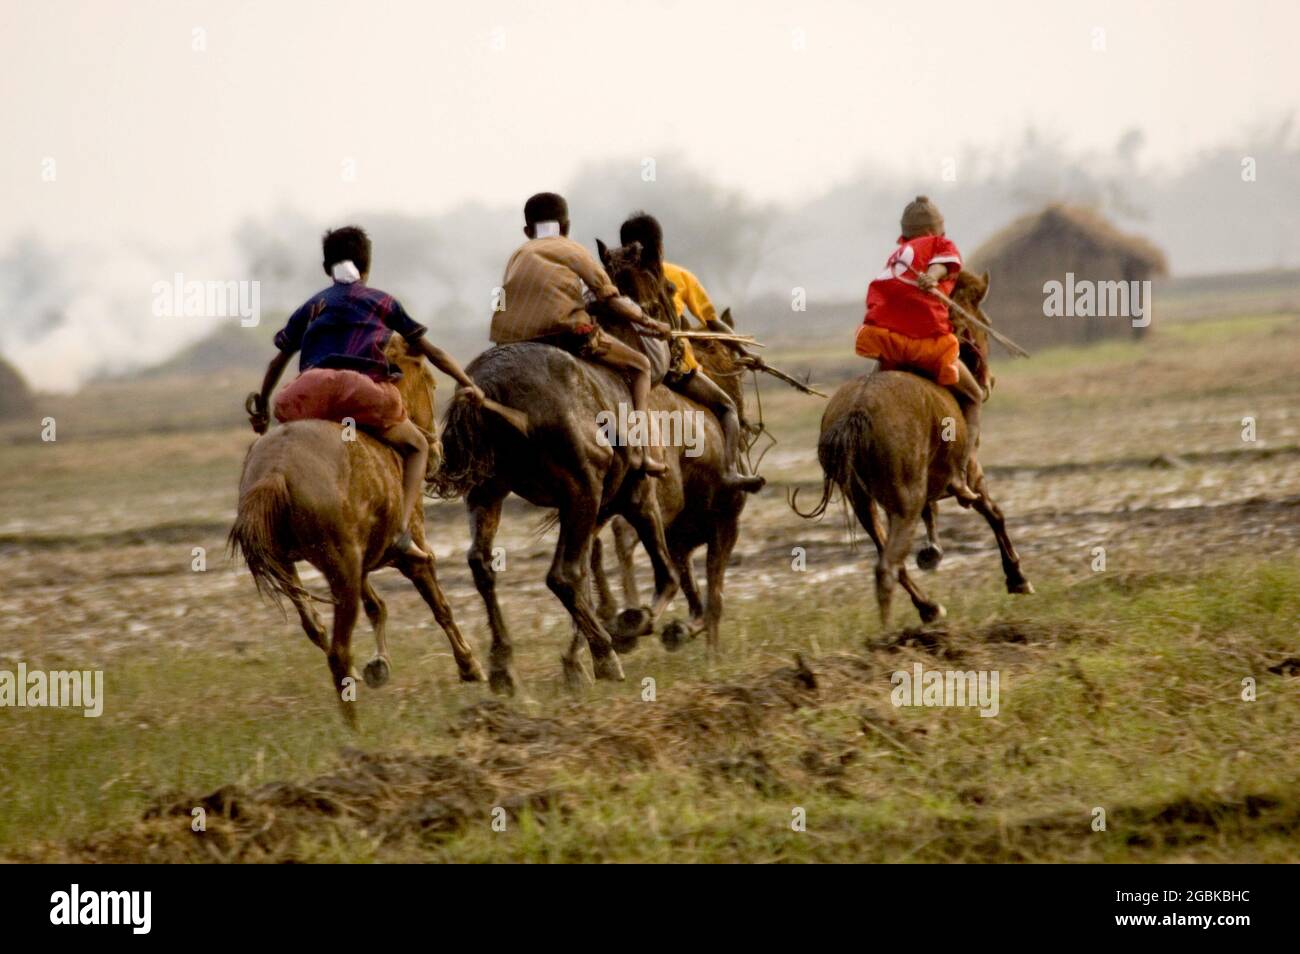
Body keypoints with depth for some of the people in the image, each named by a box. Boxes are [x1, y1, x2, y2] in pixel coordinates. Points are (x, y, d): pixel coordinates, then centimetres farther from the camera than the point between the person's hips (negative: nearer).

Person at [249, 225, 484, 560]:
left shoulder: (311, 307, 29)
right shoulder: (384, 302, 24)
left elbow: (277, 362, 30)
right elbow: (430, 351, 27)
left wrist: (261, 408, 40)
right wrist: (468, 383, 35)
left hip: (310, 393, 1)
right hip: (364, 390, -1)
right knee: (416, 445, 21)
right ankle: (403, 530, 0)